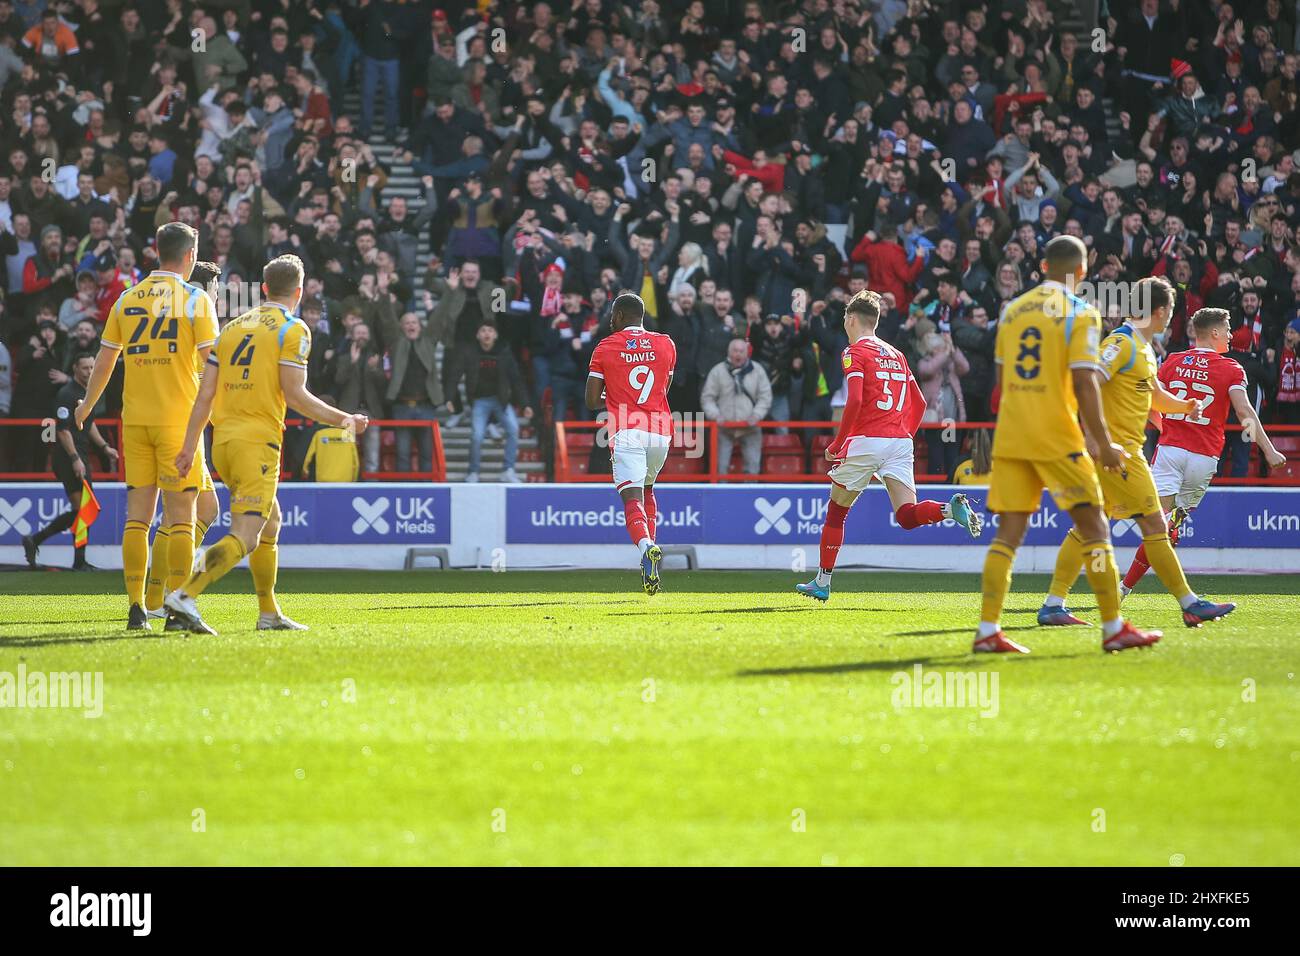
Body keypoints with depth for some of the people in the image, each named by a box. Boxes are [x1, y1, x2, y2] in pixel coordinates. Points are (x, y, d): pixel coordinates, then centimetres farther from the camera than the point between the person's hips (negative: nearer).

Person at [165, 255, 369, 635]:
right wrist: (343, 420, -1)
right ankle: (185, 595, -29)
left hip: (222, 439, 7)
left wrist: (189, 446, 11)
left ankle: (269, 613, 25)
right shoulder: (293, 329, -2)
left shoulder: (232, 327, 15)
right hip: (258, 441, -7)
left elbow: (205, 393, 11)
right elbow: (294, 394, -10)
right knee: (244, 538, -11)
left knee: (270, 522, 23)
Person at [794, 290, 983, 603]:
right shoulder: (896, 355, 20)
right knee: (908, 516, -4)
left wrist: (837, 444, -8)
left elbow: (854, 402, -15)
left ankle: (822, 582, 17)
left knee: (836, 511, 12)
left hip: (866, 441, -5)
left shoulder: (855, 353, -2)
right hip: (900, 442, 5)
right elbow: (919, 404, 21)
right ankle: (951, 508, -33)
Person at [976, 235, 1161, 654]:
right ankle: (1113, 628, 6)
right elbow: (1084, 384, -13)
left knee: (1008, 532, 4)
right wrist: (1103, 444, -9)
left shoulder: (1012, 310, 12)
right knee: (1094, 528, 4)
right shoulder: (1080, 313, -6)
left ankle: (988, 630, -4)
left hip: (1010, 436, 5)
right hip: (1057, 438, -5)